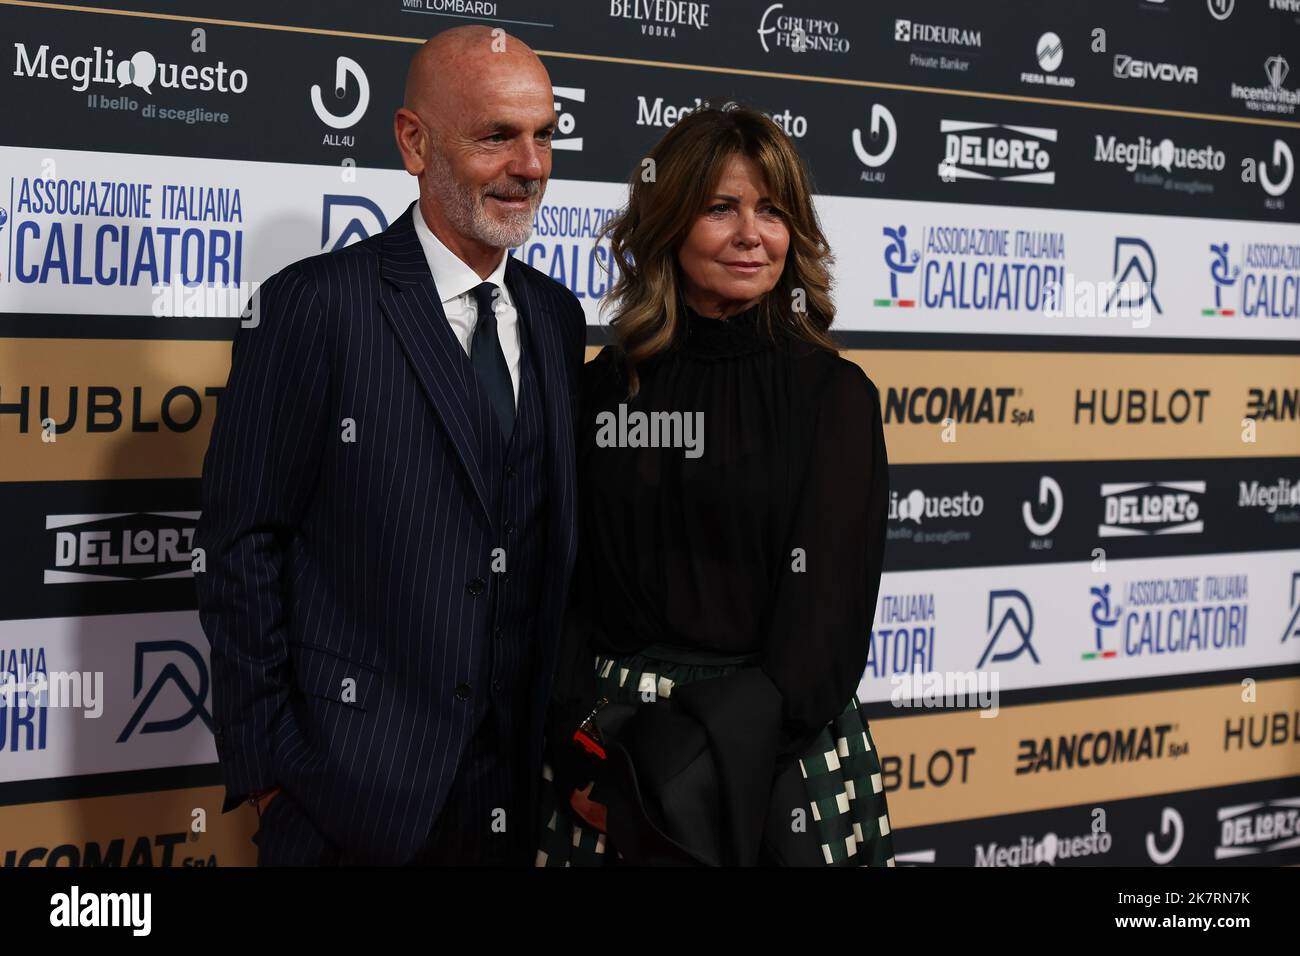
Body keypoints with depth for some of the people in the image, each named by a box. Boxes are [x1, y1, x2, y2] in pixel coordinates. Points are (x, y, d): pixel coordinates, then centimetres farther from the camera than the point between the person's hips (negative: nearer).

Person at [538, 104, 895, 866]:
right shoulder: (604, 390, 3)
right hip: (612, 746, 2)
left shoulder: (833, 394, -3)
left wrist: (722, 762, -16)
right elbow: (565, 585, 3)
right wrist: (578, 748, -11)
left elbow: (828, 606, -9)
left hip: (782, 757, -2)